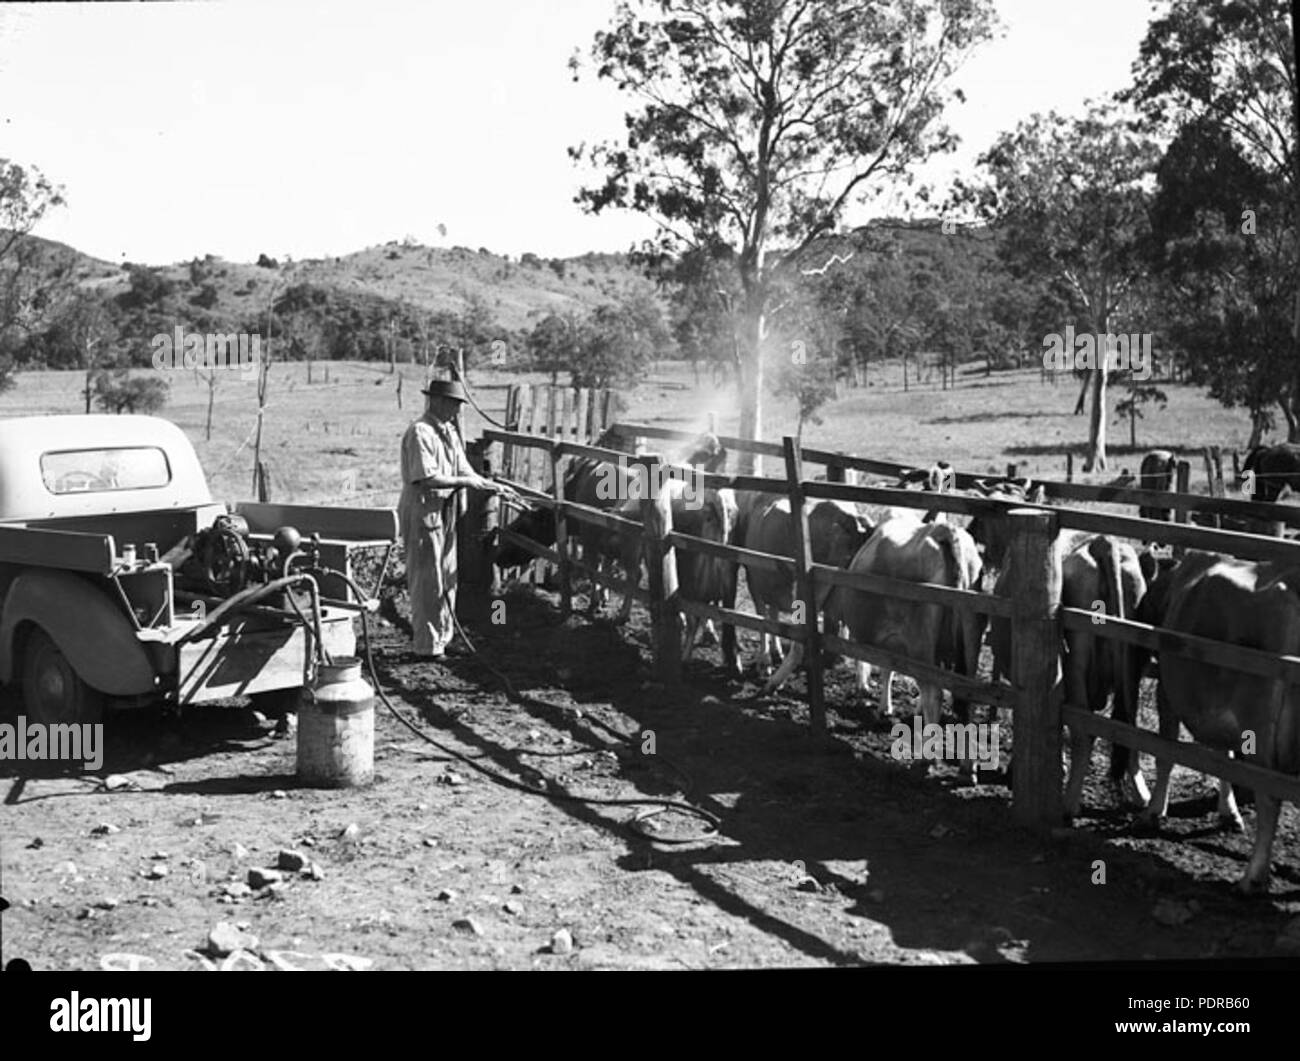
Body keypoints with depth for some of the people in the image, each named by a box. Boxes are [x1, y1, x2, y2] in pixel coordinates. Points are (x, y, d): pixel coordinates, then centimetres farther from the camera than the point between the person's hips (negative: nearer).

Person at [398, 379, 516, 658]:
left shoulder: (449, 431, 12)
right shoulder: (420, 433, -17)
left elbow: (464, 471, 17)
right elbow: (427, 478, -25)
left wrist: (493, 486, 4)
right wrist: (464, 482, -19)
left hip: (445, 512, 9)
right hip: (422, 512, -9)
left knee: (447, 579, 15)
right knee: (427, 581, -3)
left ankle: (442, 638, 25)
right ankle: (427, 645, 5)